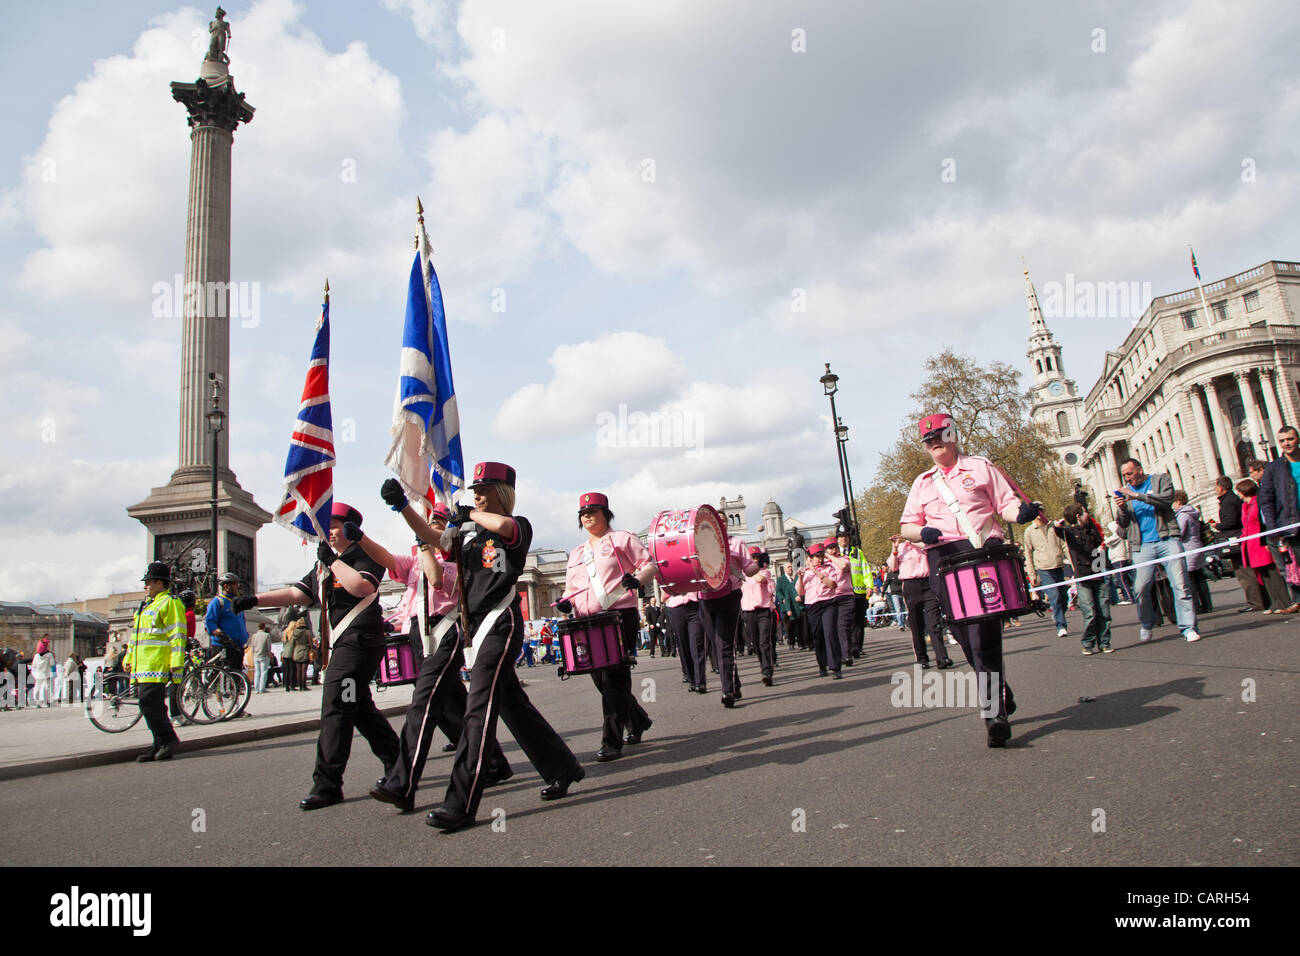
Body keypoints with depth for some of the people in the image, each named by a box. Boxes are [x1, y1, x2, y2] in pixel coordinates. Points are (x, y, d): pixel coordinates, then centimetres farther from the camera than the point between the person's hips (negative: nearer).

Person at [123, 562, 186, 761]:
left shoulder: (170, 603, -7)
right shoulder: (145, 605, 24)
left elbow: (177, 636, -14)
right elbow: (135, 636, 31)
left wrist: (176, 665, -20)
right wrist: (128, 659, 26)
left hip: (156, 667, -9)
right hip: (143, 668, 9)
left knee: (149, 703, -15)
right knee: (152, 706, 9)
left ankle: (168, 739, -7)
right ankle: (161, 745, 13)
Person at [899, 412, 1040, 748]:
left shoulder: (980, 467, 15)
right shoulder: (922, 483, 22)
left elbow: (1007, 503, 8)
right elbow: (906, 526, 17)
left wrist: (1021, 513, -15)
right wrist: (922, 531, -6)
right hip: (942, 557, 4)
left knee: (983, 631, -15)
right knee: (964, 633, 1)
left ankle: (994, 712, -14)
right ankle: (1003, 696, 21)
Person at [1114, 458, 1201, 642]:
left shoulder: (1161, 480, 9)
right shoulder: (1125, 491, 16)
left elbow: (1167, 499, -12)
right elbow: (1123, 523, 15)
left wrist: (1137, 496, -19)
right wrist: (1121, 509, -6)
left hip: (1167, 540, -2)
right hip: (1143, 546, 2)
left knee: (1180, 584, -7)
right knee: (1141, 588, -8)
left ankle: (1188, 627, 0)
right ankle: (1146, 624, 13)